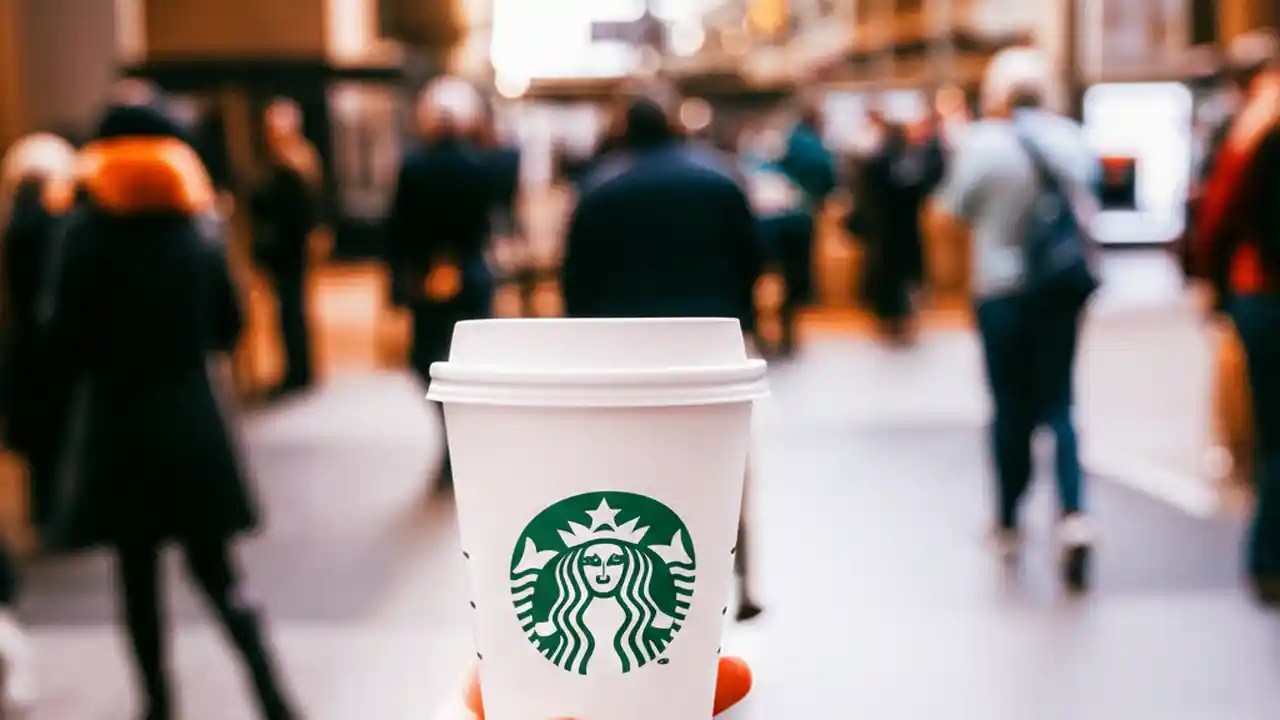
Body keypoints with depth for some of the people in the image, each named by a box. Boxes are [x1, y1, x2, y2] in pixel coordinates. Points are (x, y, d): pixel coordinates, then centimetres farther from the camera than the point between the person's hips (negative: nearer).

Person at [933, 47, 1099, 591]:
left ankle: (1009, 525, 21)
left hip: (1002, 290, -2)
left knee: (1012, 408, 9)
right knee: (1058, 404, 8)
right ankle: (1073, 513, -10)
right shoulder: (1071, 138, -1)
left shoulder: (982, 142, -12)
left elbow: (957, 209, -3)